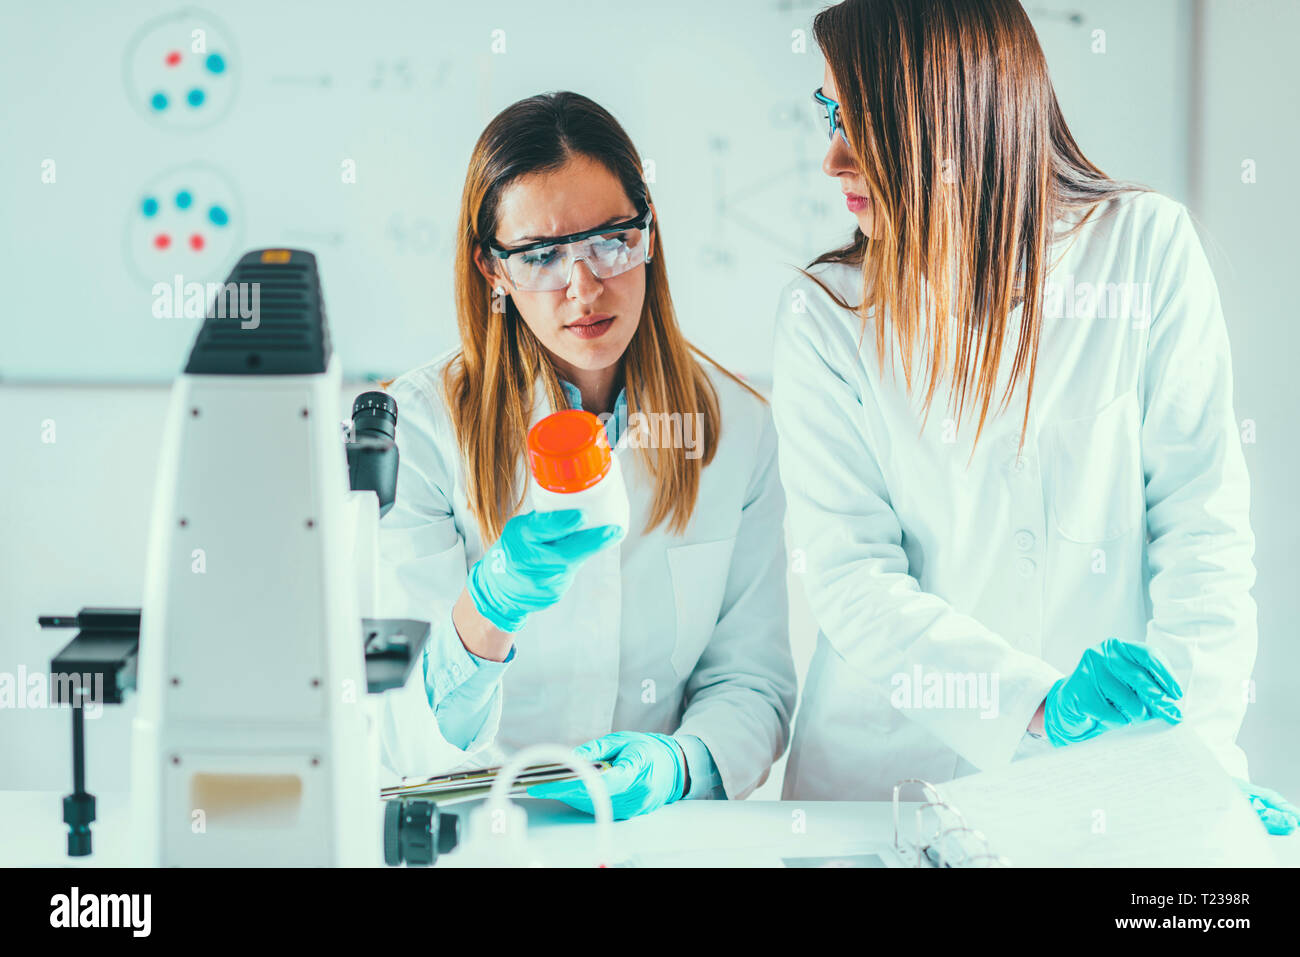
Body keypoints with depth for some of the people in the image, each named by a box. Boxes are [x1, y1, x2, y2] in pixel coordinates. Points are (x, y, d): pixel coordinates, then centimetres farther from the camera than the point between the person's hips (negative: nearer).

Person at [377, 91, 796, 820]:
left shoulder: (737, 427, 5)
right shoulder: (420, 425, -4)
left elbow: (750, 679, 6)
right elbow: (405, 721, -10)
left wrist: (681, 763, -14)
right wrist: (487, 609, -29)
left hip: (658, 823, 3)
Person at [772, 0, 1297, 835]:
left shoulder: (1147, 247, 0)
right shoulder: (825, 314, 0)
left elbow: (1203, 520, -2)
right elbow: (850, 575, -8)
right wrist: (1040, 702, -21)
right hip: (894, 766, 1)